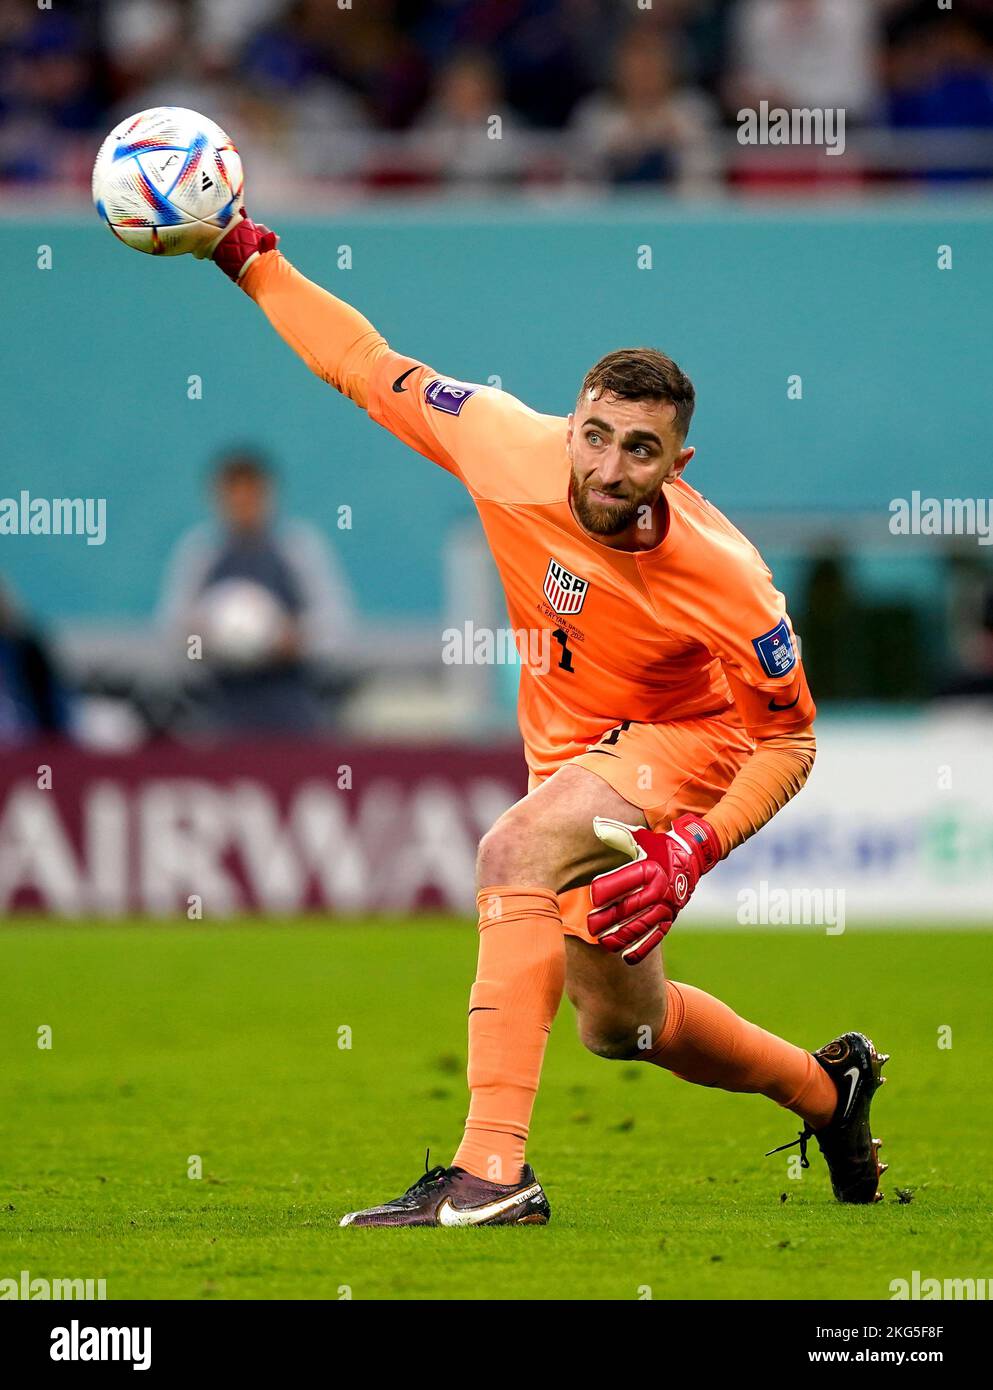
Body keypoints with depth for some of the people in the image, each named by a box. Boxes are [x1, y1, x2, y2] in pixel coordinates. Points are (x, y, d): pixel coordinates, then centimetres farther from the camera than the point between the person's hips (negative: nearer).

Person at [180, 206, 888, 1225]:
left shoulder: (721, 578, -30)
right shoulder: (514, 452, -23)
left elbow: (788, 740, -18)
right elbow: (370, 369, -8)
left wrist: (692, 850, -30)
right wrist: (249, 257, -12)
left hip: (687, 746, -6)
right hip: (572, 752, 6)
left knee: (517, 847, -35)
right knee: (618, 1023, 21)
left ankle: (493, 1168, -42)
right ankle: (828, 1088, 50)